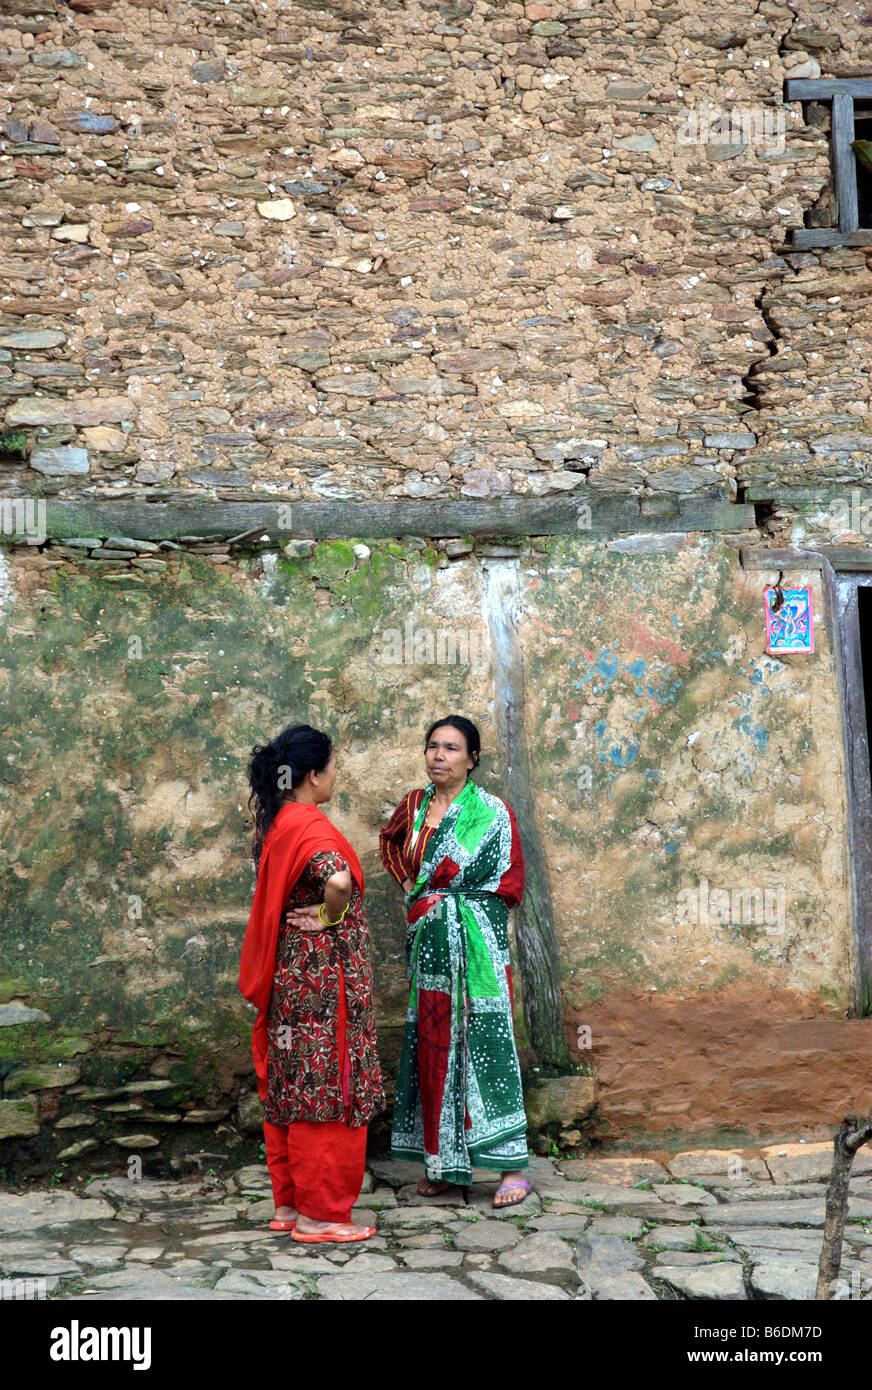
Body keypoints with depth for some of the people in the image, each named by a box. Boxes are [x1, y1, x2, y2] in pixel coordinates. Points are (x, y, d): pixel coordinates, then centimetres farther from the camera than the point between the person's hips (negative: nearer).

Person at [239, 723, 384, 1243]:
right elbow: (338, 880, -37)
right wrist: (331, 915, -19)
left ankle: (289, 1202, 24)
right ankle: (319, 1213, 9)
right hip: (323, 974, -9)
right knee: (325, 1086, 0)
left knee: (291, 1085, 14)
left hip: (289, 974, 9)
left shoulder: (276, 824, 10)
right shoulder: (311, 827, -18)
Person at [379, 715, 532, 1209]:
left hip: (476, 943, -5)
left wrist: (439, 894, -8)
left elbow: (507, 885, -8)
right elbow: (390, 842, 27)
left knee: (485, 1042, -6)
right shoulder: (414, 805, 8)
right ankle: (442, 1162, 19)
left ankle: (512, 1166, 0)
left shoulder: (491, 811, -6)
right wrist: (410, 884, 9)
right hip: (429, 943, 5)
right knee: (433, 1045, 8)